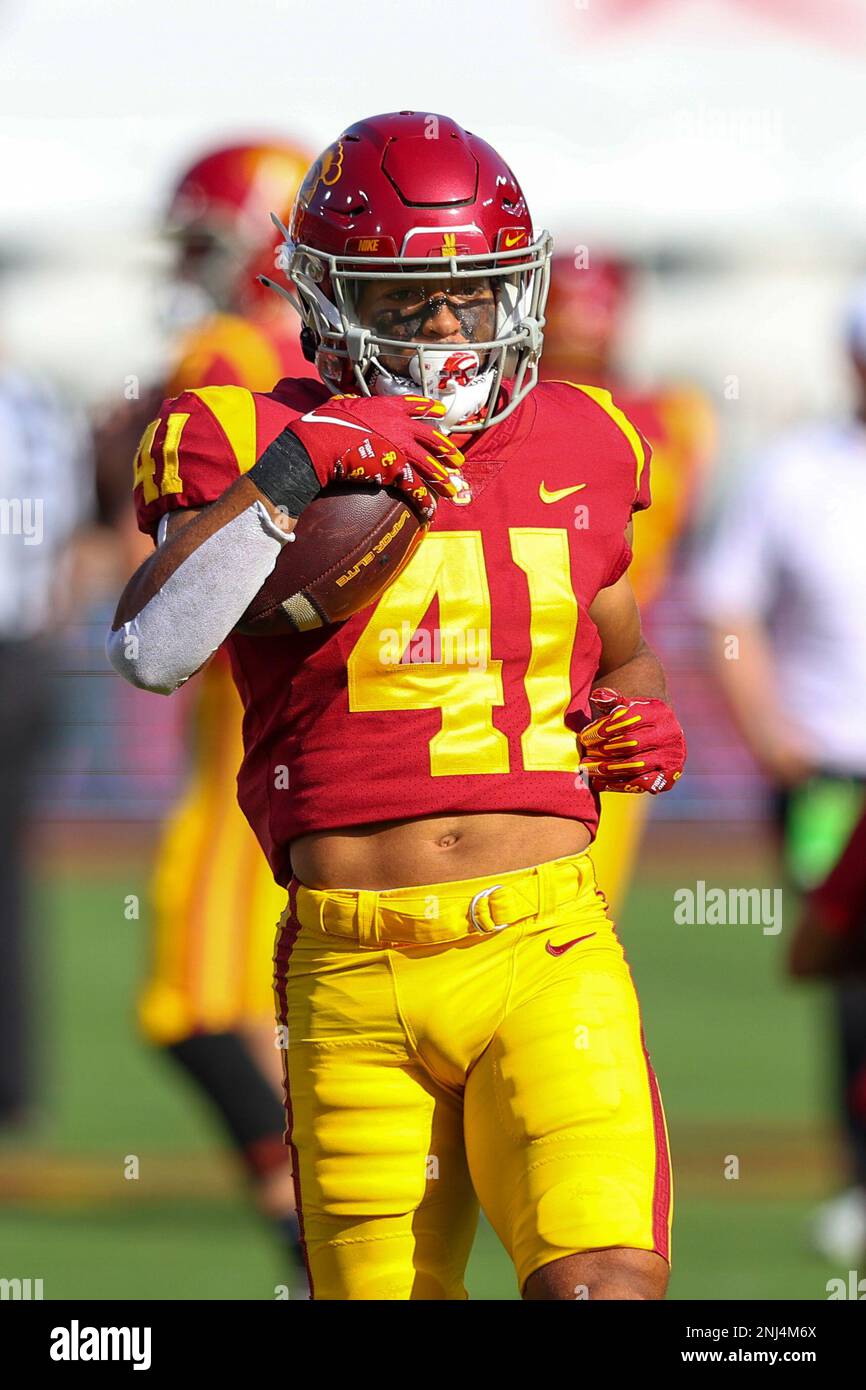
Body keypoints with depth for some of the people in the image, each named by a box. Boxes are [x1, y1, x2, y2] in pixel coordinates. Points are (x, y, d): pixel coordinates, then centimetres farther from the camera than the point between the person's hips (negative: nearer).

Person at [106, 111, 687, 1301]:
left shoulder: (573, 452, 11)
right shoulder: (258, 450, 0)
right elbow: (150, 651, -18)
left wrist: (645, 729, 7)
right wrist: (290, 472, -23)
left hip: (546, 948, 1)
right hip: (355, 973, -1)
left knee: (605, 1287, -20)